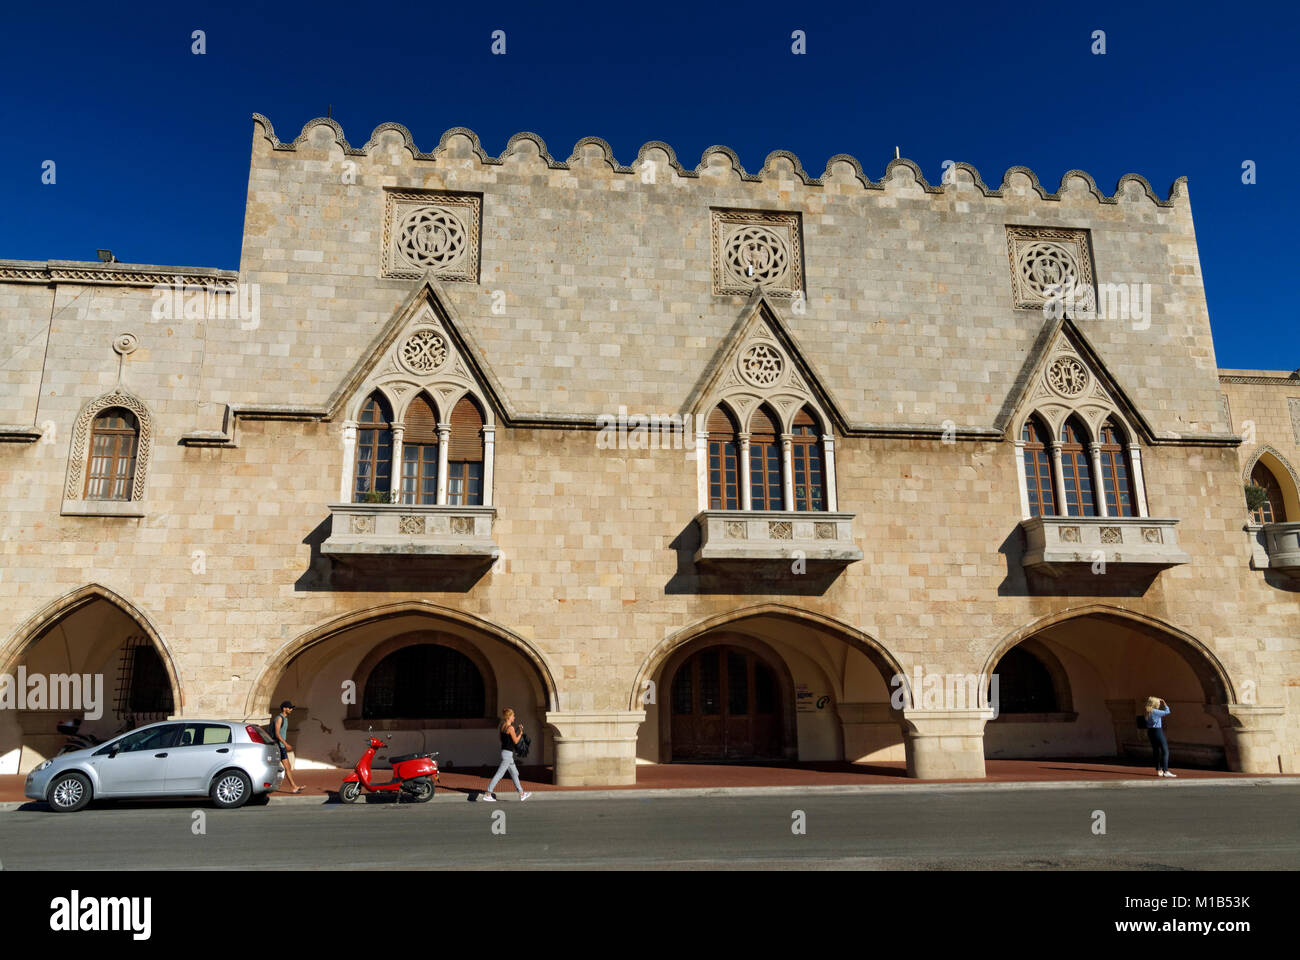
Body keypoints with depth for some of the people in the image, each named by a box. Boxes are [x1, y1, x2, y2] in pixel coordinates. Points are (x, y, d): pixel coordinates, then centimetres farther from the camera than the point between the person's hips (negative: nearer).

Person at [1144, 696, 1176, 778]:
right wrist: (1164, 704, 1)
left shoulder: (1148, 711, 8)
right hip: (1157, 731, -9)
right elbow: (1167, 712, -12)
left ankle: (1159, 770, 19)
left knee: (1156, 751, 14)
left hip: (1150, 731, 9)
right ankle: (1166, 771, -10)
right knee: (1165, 751, -4)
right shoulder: (1155, 711, -16)